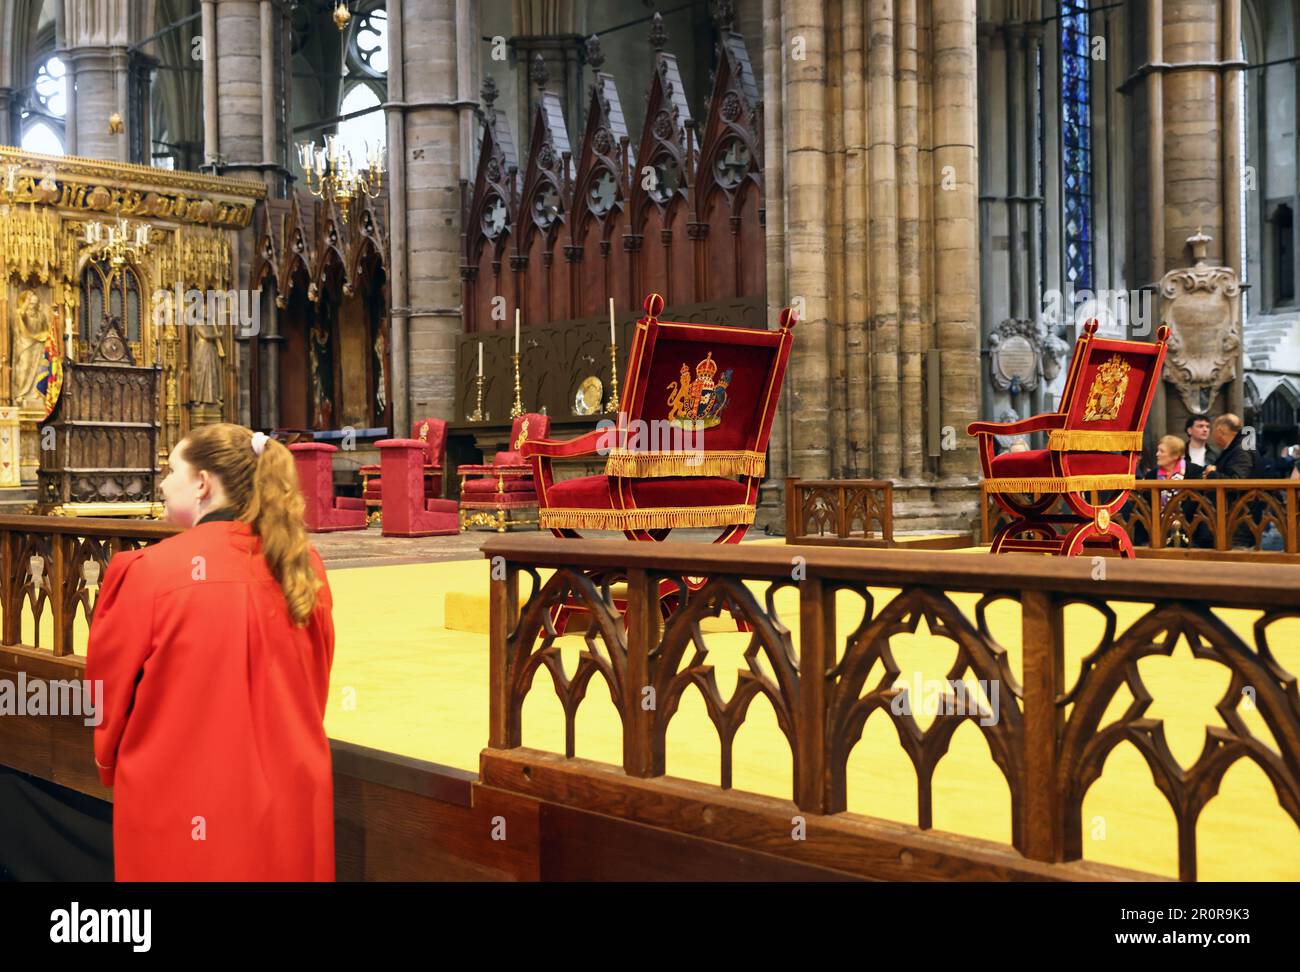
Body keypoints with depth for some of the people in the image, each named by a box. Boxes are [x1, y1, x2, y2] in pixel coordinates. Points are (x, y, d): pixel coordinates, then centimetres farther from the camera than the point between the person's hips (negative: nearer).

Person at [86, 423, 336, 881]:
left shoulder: (150, 571, -16)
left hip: (179, 805, -3)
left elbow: (110, 688, -2)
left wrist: (110, 764, 16)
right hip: (289, 798, 4)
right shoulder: (305, 569, -5)